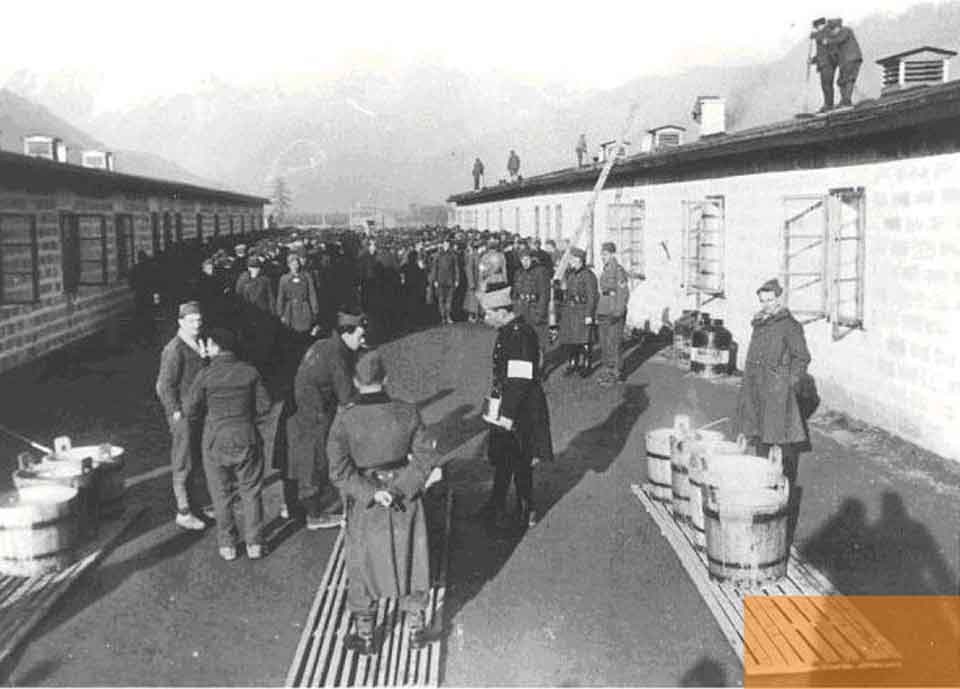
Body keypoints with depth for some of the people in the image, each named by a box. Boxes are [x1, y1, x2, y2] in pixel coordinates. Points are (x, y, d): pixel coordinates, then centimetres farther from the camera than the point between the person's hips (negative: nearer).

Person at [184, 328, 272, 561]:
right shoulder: (249, 372, -4)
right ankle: (254, 544, 16)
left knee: (221, 495, 12)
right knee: (251, 492, 13)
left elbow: (190, 410, -7)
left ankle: (227, 545, 18)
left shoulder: (205, 376, -11)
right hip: (246, 439, 1)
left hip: (216, 441, -1)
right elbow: (264, 404, -1)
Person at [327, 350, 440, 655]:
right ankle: (415, 628, 31)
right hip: (405, 503, 2)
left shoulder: (345, 419, -17)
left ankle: (365, 635, 29)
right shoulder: (406, 412, -12)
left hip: (364, 505, -1)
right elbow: (425, 455, -10)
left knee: (363, 564, 16)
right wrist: (402, 488, -11)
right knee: (409, 560, 19)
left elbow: (339, 470, -19)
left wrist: (371, 492, -15)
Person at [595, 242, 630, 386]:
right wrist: (599, 313, 20)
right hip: (604, 313, 9)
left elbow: (624, 294, -16)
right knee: (604, 343, 11)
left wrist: (617, 313, -22)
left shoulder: (619, 270, -12)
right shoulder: (605, 271, 15)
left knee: (613, 343, -7)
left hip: (615, 313, -9)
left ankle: (615, 373, -1)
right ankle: (607, 370, 19)